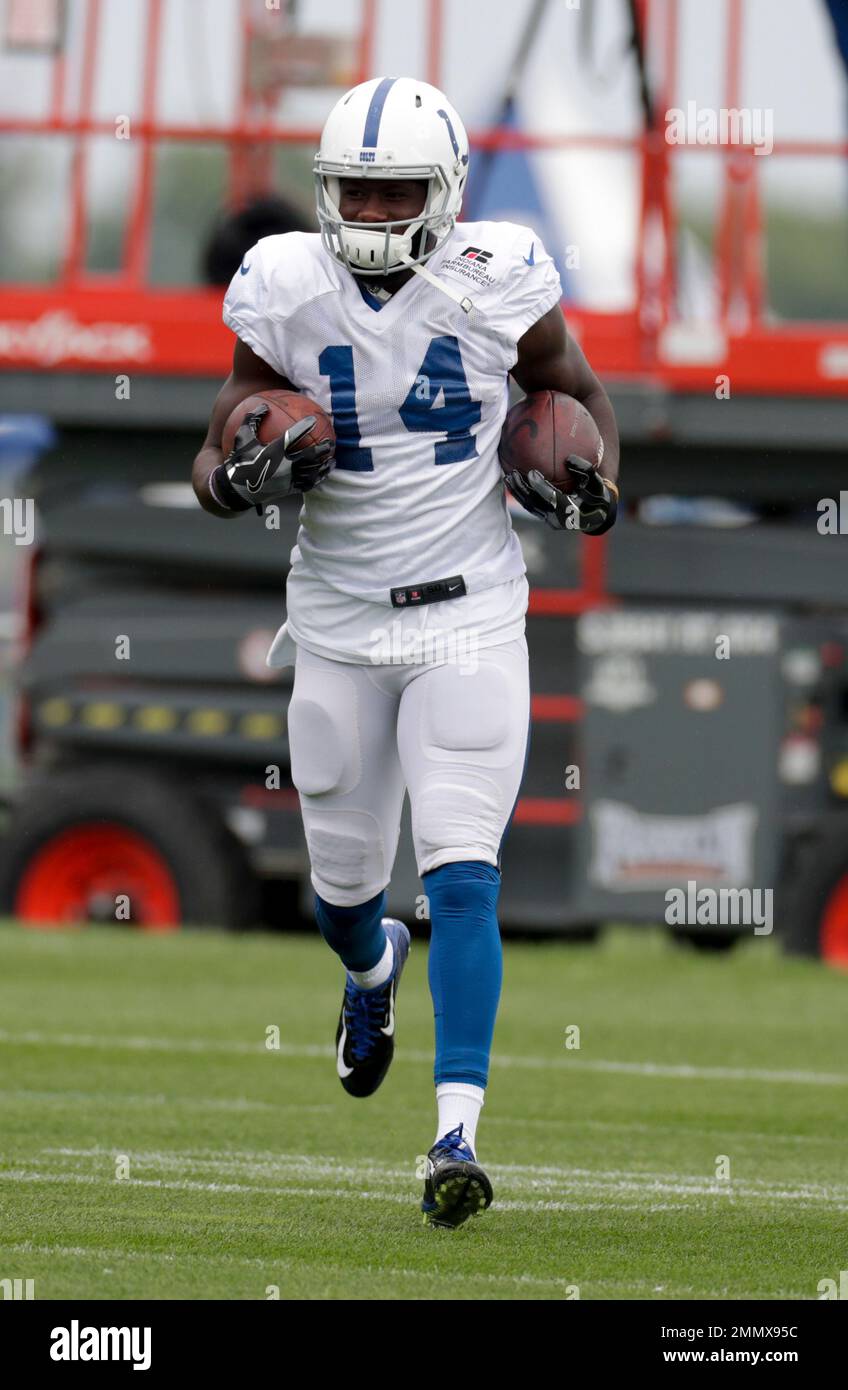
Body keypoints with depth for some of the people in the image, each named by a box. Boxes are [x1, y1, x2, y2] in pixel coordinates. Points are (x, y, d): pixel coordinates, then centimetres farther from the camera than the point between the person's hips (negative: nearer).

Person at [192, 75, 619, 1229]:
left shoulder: (496, 282, -9)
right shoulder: (287, 294, -7)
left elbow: (574, 391, 11)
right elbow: (217, 462, 1)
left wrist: (592, 481, -8)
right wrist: (249, 474, -22)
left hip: (468, 620, -2)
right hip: (339, 622, 2)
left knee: (463, 880, -14)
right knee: (343, 890, 14)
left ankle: (457, 1134, -15)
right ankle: (372, 966, 52)